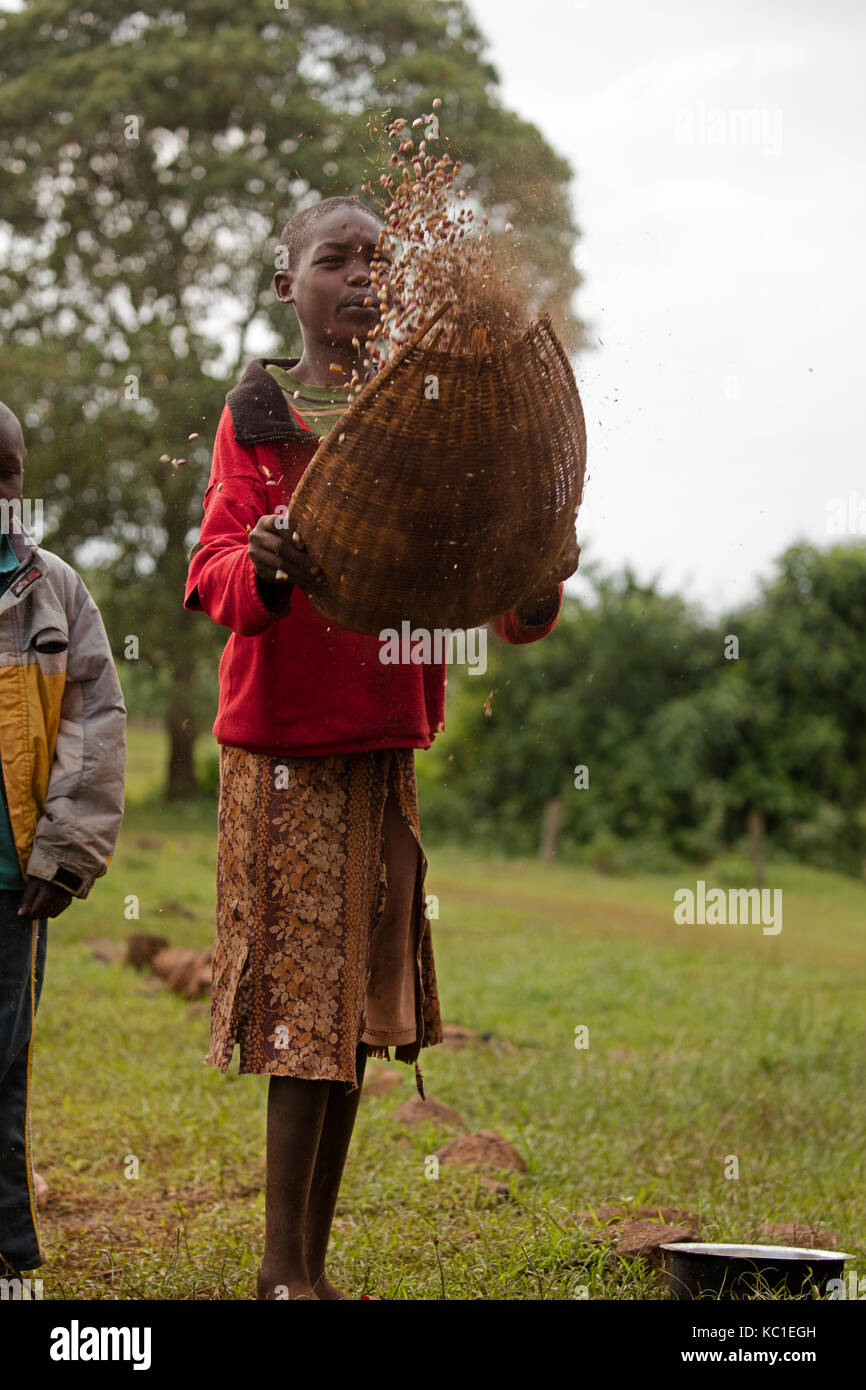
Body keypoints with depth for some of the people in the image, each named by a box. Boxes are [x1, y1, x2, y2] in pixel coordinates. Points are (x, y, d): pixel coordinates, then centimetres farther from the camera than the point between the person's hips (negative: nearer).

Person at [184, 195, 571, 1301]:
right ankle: (286, 1270, -1)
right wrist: (264, 564, -33)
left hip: (384, 743, 5)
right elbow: (210, 576, -10)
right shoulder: (258, 414, -1)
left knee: (354, 1011, 7)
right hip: (284, 747, -5)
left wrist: (529, 598, -12)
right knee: (306, 1001, -8)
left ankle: (311, 1263, 15)